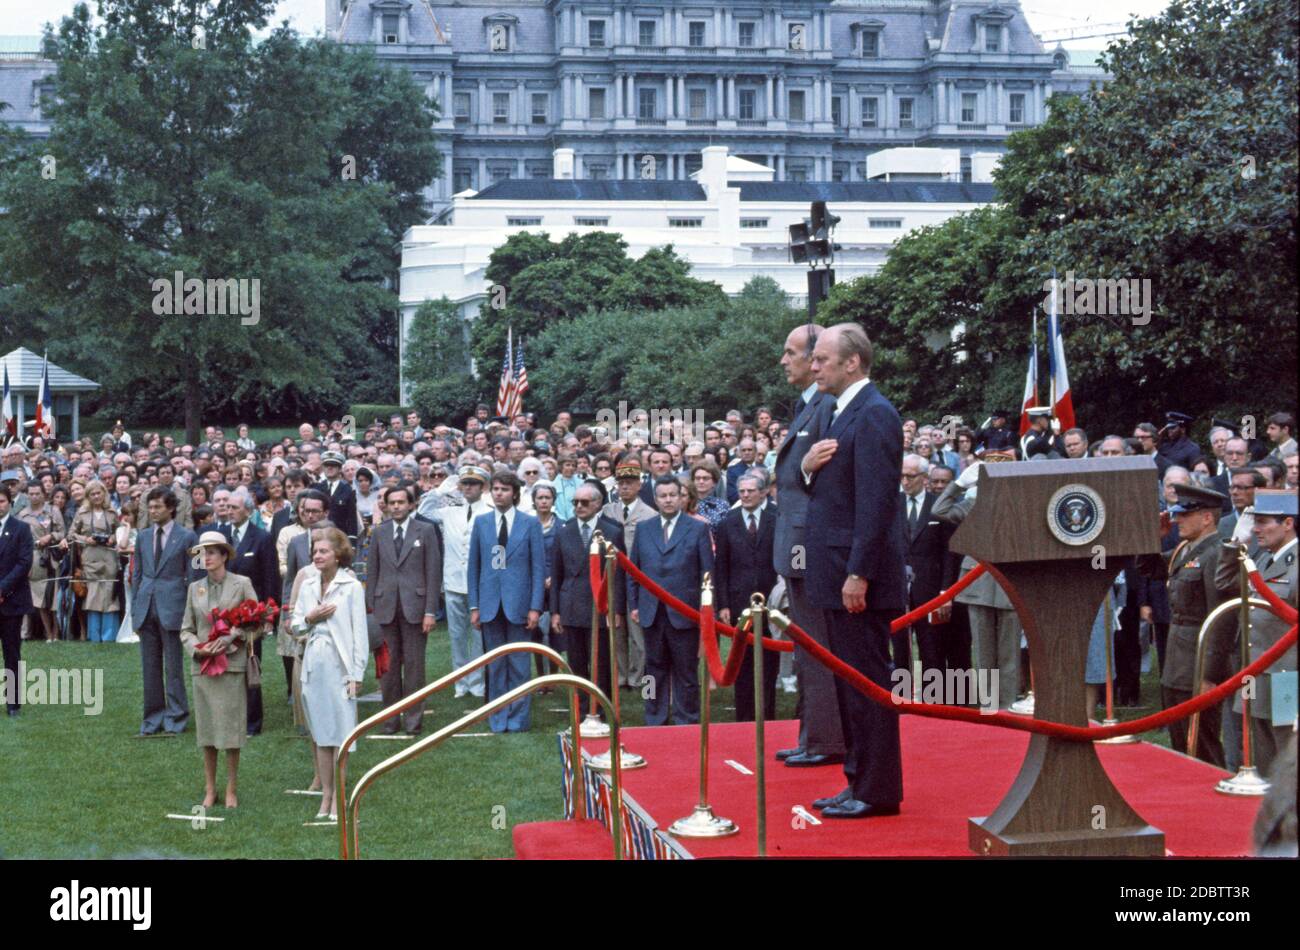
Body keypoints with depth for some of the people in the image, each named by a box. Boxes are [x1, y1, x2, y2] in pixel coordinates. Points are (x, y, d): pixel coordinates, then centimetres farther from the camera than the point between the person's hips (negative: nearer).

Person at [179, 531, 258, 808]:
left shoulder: (241, 585, 1)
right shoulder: (195, 588, 11)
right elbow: (186, 629, 13)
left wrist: (231, 637, -14)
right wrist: (197, 649, -6)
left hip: (232, 664, -3)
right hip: (203, 666, 3)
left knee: (231, 731, -1)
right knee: (206, 732, 6)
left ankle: (231, 790, 9)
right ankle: (209, 790, 15)